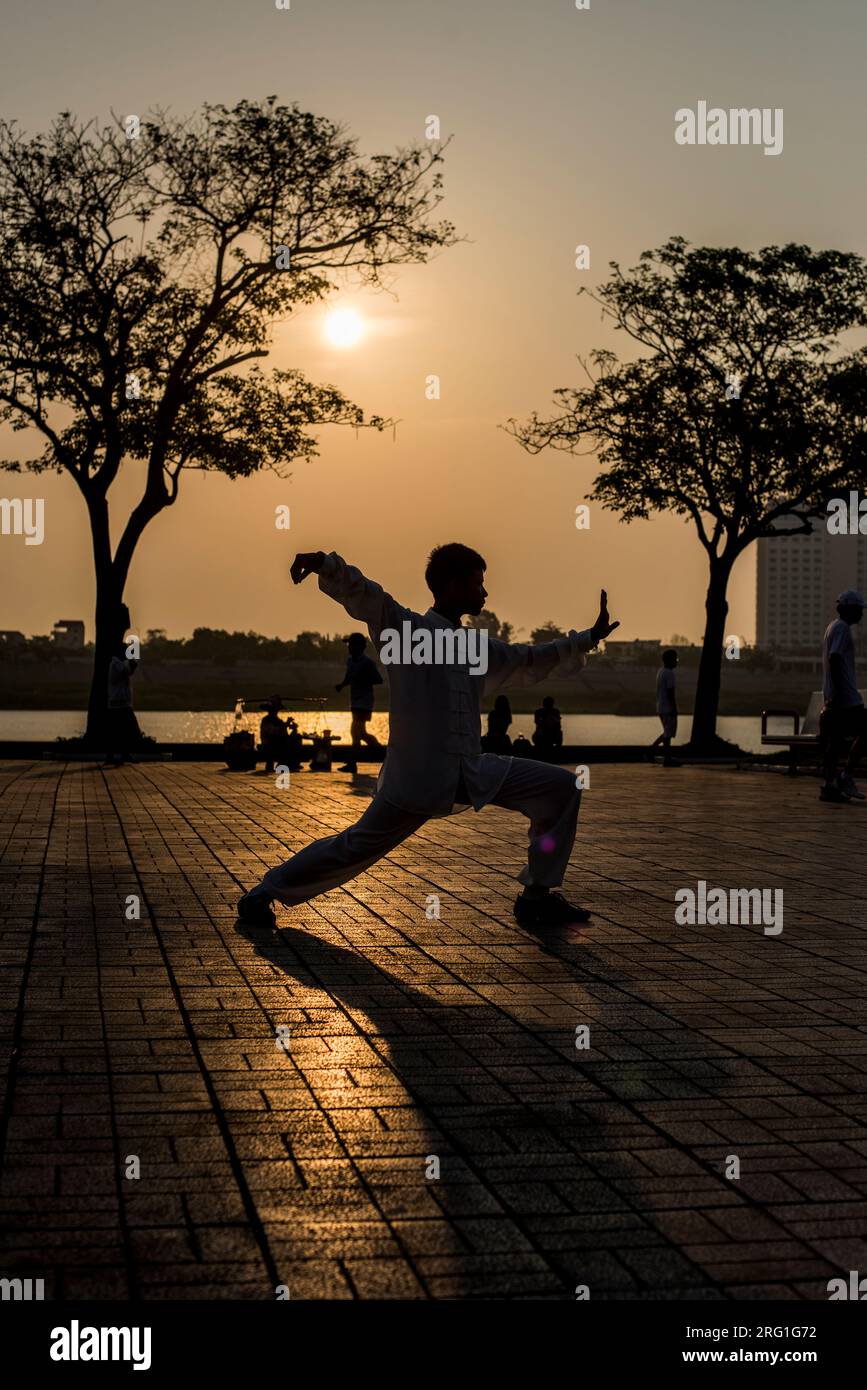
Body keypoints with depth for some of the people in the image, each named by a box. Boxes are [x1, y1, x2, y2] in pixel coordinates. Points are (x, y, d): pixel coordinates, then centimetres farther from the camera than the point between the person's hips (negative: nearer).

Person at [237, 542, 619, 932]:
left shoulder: (479, 647, 16)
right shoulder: (405, 628, -5)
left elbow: (532, 659, 30)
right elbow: (358, 592, -20)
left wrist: (589, 637, 30)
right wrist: (324, 563, -40)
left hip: (473, 772, 7)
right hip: (418, 776, -7)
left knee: (561, 787, 2)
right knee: (356, 847, -2)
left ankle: (537, 897, 9)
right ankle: (266, 892, 18)